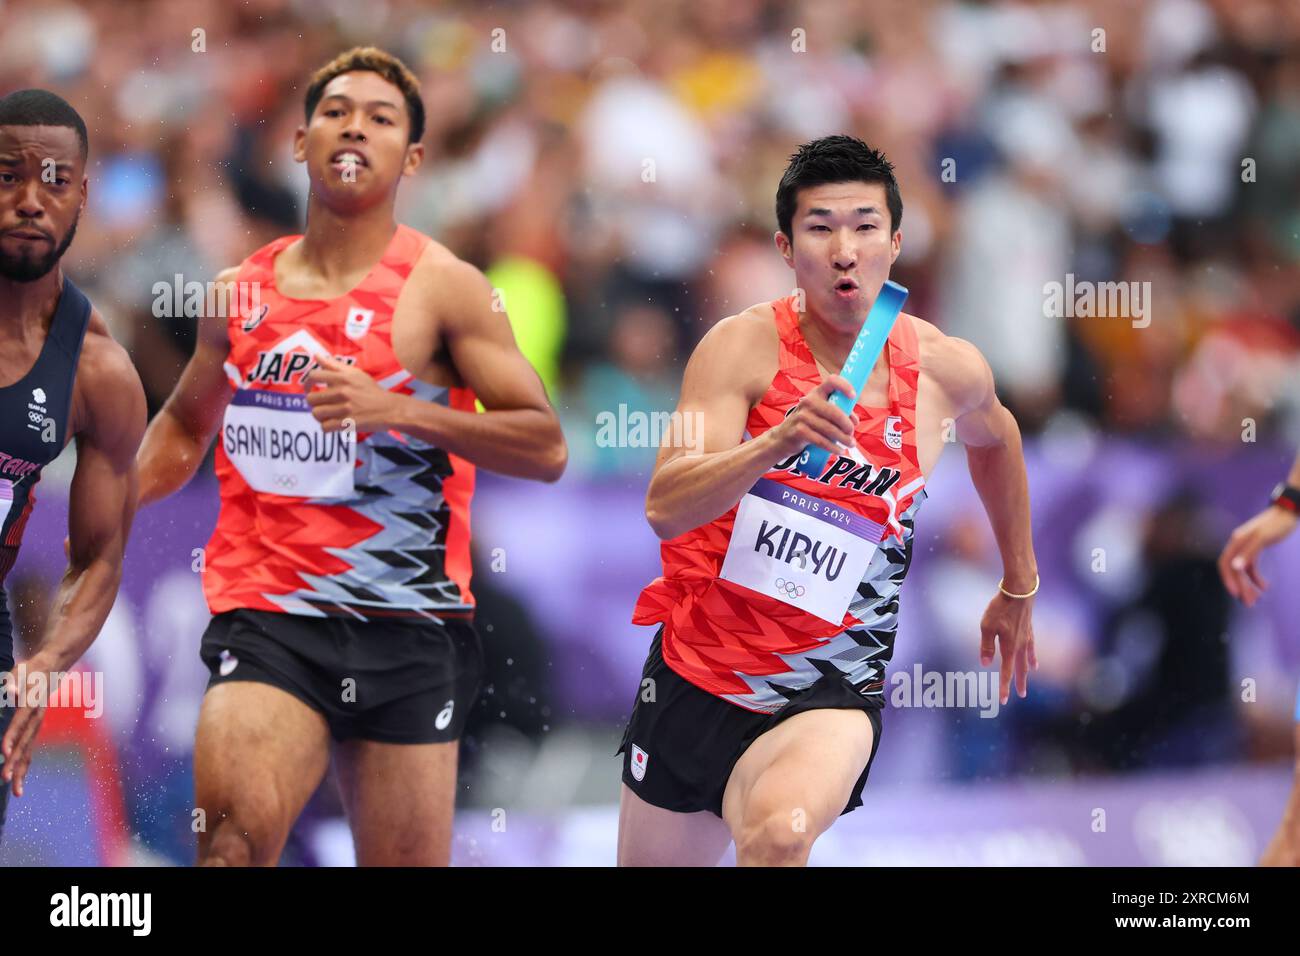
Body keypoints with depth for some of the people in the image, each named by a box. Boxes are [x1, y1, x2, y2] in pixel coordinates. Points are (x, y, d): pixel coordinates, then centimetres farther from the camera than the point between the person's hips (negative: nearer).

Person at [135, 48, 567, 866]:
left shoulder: (442, 289, -1)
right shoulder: (239, 294, 11)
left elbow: (545, 447, -8)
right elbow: (186, 426, 30)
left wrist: (397, 409, -19)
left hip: (408, 629, -1)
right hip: (266, 617, 2)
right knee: (234, 836, -24)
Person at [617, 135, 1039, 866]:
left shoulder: (947, 370, -4)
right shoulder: (745, 346, -11)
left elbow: (995, 437, 22)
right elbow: (666, 509, -23)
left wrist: (1019, 589, 32)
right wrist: (779, 441, -38)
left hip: (827, 692, -1)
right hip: (697, 672, 1)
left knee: (780, 832, -35)